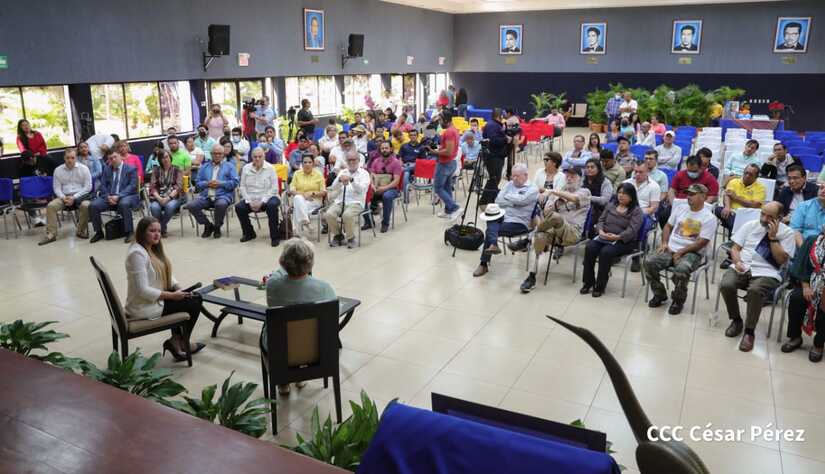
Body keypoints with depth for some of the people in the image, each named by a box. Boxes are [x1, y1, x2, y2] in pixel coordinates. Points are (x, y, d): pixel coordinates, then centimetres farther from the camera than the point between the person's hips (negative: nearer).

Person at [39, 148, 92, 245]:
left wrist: (74, 197, -13)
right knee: (51, 206, -23)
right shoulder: (58, 170, 9)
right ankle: (51, 234, -17)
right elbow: (57, 187, 7)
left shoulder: (83, 168, 1)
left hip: (80, 195, -3)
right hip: (64, 196, 3)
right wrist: (63, 197, -13)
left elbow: (88, 187, -4)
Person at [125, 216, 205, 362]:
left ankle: (177, 340, 14)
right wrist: (172, 295, -22)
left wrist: (178, 288, -7)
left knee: (194, 296, 11)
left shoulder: (153, 248, 7)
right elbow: (143, 290, -28)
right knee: (194, 303, -4)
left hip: (154, 299, 9)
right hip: (145, 308, -9)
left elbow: (166, 275, 11)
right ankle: (182, 343, 16)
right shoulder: (137, 253, -23)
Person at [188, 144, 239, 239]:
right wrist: (207, 183, -6)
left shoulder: (229, 166, 14)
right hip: (206, 196, 3)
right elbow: (197, 183, 14)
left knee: (221, 205, -38)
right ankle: (208, 225, 1)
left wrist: (220, 183, -11)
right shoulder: (204, 166, 22)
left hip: (223, 195, -3)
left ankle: (217, 227, -9)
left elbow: (235, 182, 1)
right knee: (191, 206, -23)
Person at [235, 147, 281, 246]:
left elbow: (274, 188, -7)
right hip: (250, 198, 3)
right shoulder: (246, 168, 7)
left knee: (272, 205, -35)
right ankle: (249, 233, 3)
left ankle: (275, 236, -22)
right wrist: (249, 201, -11)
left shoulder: (270, 168, -2)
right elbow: (242, 187, 4)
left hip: (267, 198, -3)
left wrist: (262, 202, -17)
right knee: (239, 207, -22)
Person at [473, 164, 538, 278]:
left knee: (490, 230, -24)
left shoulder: (533, 189, 1)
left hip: (518, 223, -5)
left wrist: (507, 196, 0)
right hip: (502, 216, 5)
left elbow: (521, 200, -17)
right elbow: (498, 200, 6)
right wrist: (514, 202, -8)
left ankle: (484, 264, -24)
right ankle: (493, 245, -47)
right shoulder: (509, 184, 18)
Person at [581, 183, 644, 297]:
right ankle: (588, 282, -16)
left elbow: (632, 230, -12)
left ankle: (600, 286, -21)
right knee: (589, 248, -25)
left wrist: (617, 237, -29)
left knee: (605, 252, -33)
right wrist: (600, 230, -8)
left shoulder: (636, 211, 0)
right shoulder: (611, 205, 18)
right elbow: (601, 220, 15)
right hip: (603, 237, 5)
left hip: (624, 241, -5)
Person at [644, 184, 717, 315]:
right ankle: (659, 294, 1)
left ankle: (678, 300, -9)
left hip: (692, 253, -5)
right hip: (670, 249, 5)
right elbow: (668, 226, 19)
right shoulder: (680, 209, 13)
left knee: (681, 270, -37)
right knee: (649, 262, -20)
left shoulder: (709, 218, -5)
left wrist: (681, 251, -16)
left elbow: (701, 242, -11)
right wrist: (664, 243, 2)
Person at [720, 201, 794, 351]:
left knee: (755, 290, -37)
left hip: (767, 273, -3)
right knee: (725, 285, -29)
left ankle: (749, 331, -18)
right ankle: (736, 320, -2)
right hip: (742, 268, 3)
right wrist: (737, 261, -9)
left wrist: (772, 236, -9)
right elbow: (735, 248, 12)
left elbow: (782, 260, -4)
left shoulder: (787, 233, 4)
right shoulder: (750, 225, 12)